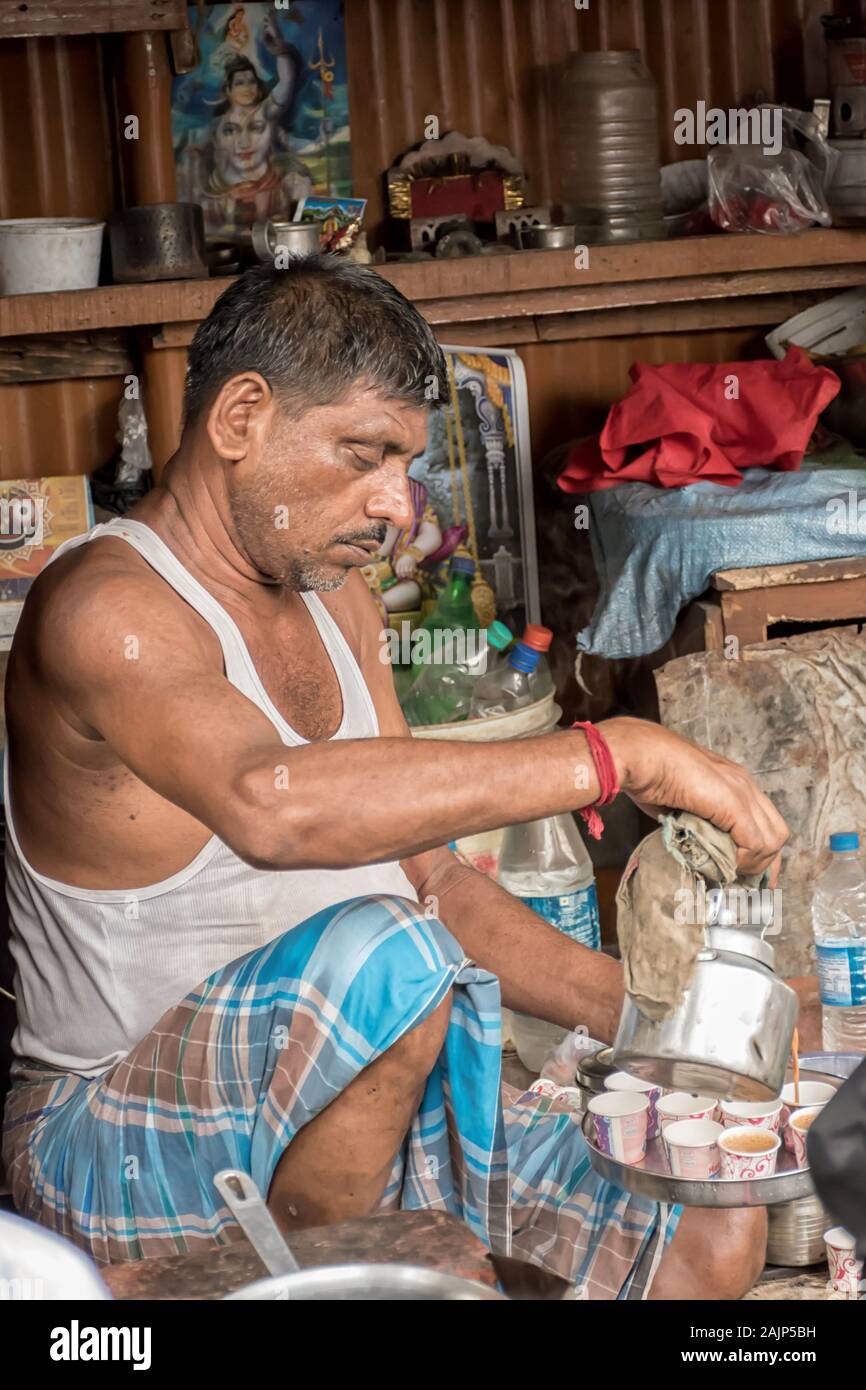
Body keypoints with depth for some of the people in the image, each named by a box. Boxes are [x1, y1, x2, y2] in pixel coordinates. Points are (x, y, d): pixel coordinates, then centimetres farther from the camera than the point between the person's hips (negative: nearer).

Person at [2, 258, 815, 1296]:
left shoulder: (336, 601, 12)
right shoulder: (103, 609, -17)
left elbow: (430, 881, 15)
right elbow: (272, 802, -38)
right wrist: (618, 754, -35)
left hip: (340, 1094, 8)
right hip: (122, 1144, -8)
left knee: (715, 1239, -2)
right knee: (381, 955, -37)